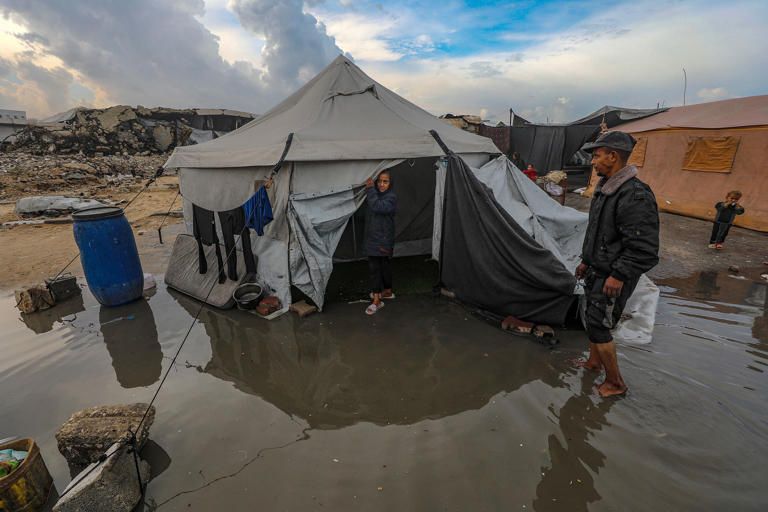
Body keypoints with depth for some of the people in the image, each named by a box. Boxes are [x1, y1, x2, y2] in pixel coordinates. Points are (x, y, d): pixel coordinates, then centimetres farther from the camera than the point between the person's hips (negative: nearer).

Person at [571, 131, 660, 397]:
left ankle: (615, 383, 18)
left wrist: (618, 276, -22)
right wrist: (586, 260, 20)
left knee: (598, 325, -1)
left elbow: (643, 248, -26)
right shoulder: (604, 189, 7)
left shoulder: (635, 196, -25)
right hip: (596, 271, 10)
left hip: (613, 278, -10)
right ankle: (594, 362, 42)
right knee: (591, 316, 21)